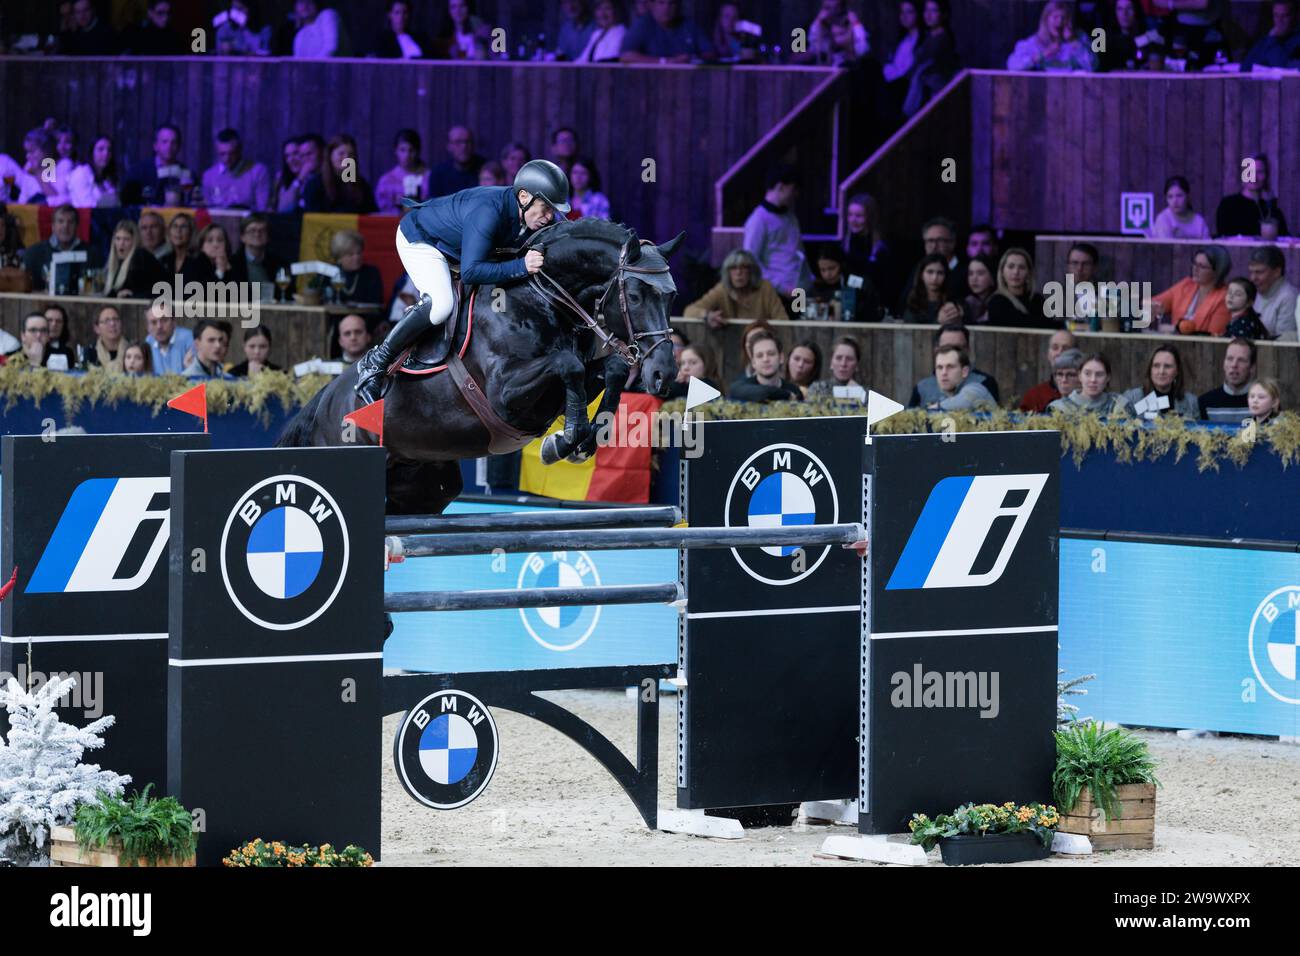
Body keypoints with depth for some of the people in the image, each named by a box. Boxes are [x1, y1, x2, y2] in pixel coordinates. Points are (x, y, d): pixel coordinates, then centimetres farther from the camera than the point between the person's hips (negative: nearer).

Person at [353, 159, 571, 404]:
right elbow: (470, 272, -47)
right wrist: (521, 266, -52)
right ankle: (374, 364, -18)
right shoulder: (489, 211, -41)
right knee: (440, 305, -29)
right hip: (418, 240, -9)